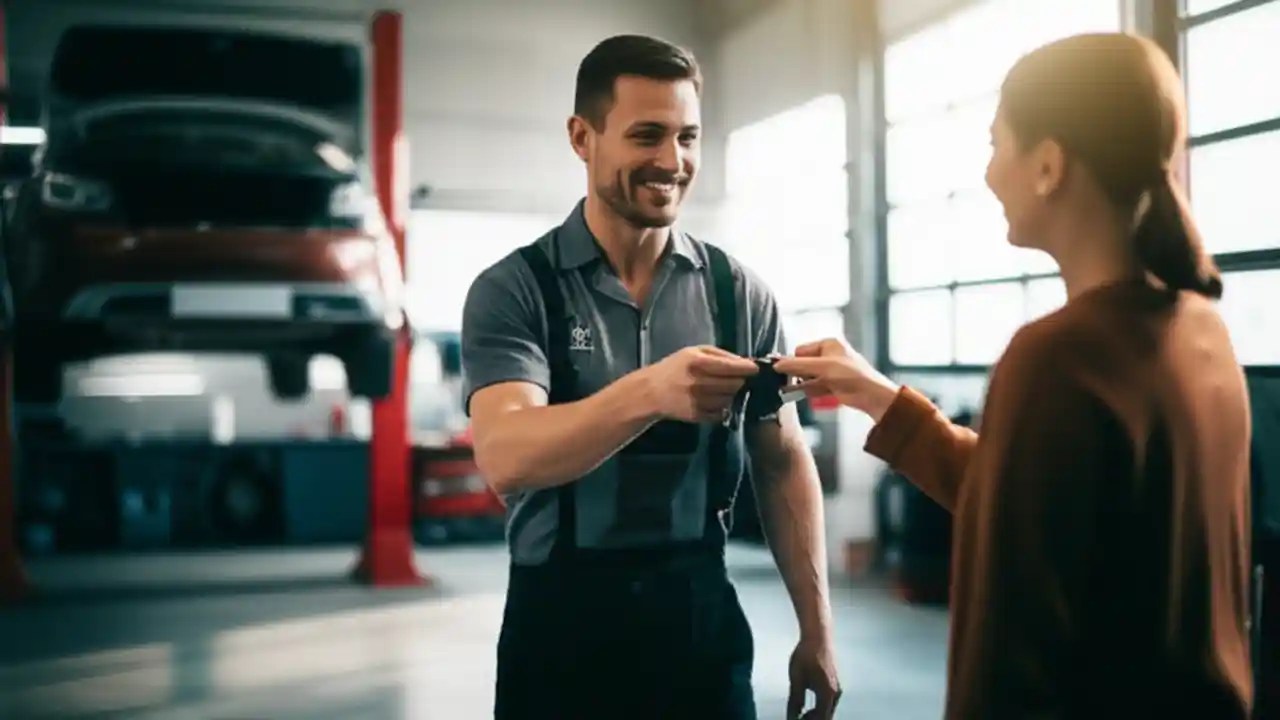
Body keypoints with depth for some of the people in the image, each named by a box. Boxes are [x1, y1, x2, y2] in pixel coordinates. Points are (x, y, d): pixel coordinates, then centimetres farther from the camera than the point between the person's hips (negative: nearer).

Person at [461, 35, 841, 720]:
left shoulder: (738, 291, 1)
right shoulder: (512, 290, -8)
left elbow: (783, 463, 6)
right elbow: (505, 457, -23)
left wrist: (816, 630, 3)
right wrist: (649, 392, -39)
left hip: (702, 614, 2)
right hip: (559, 622, -2)